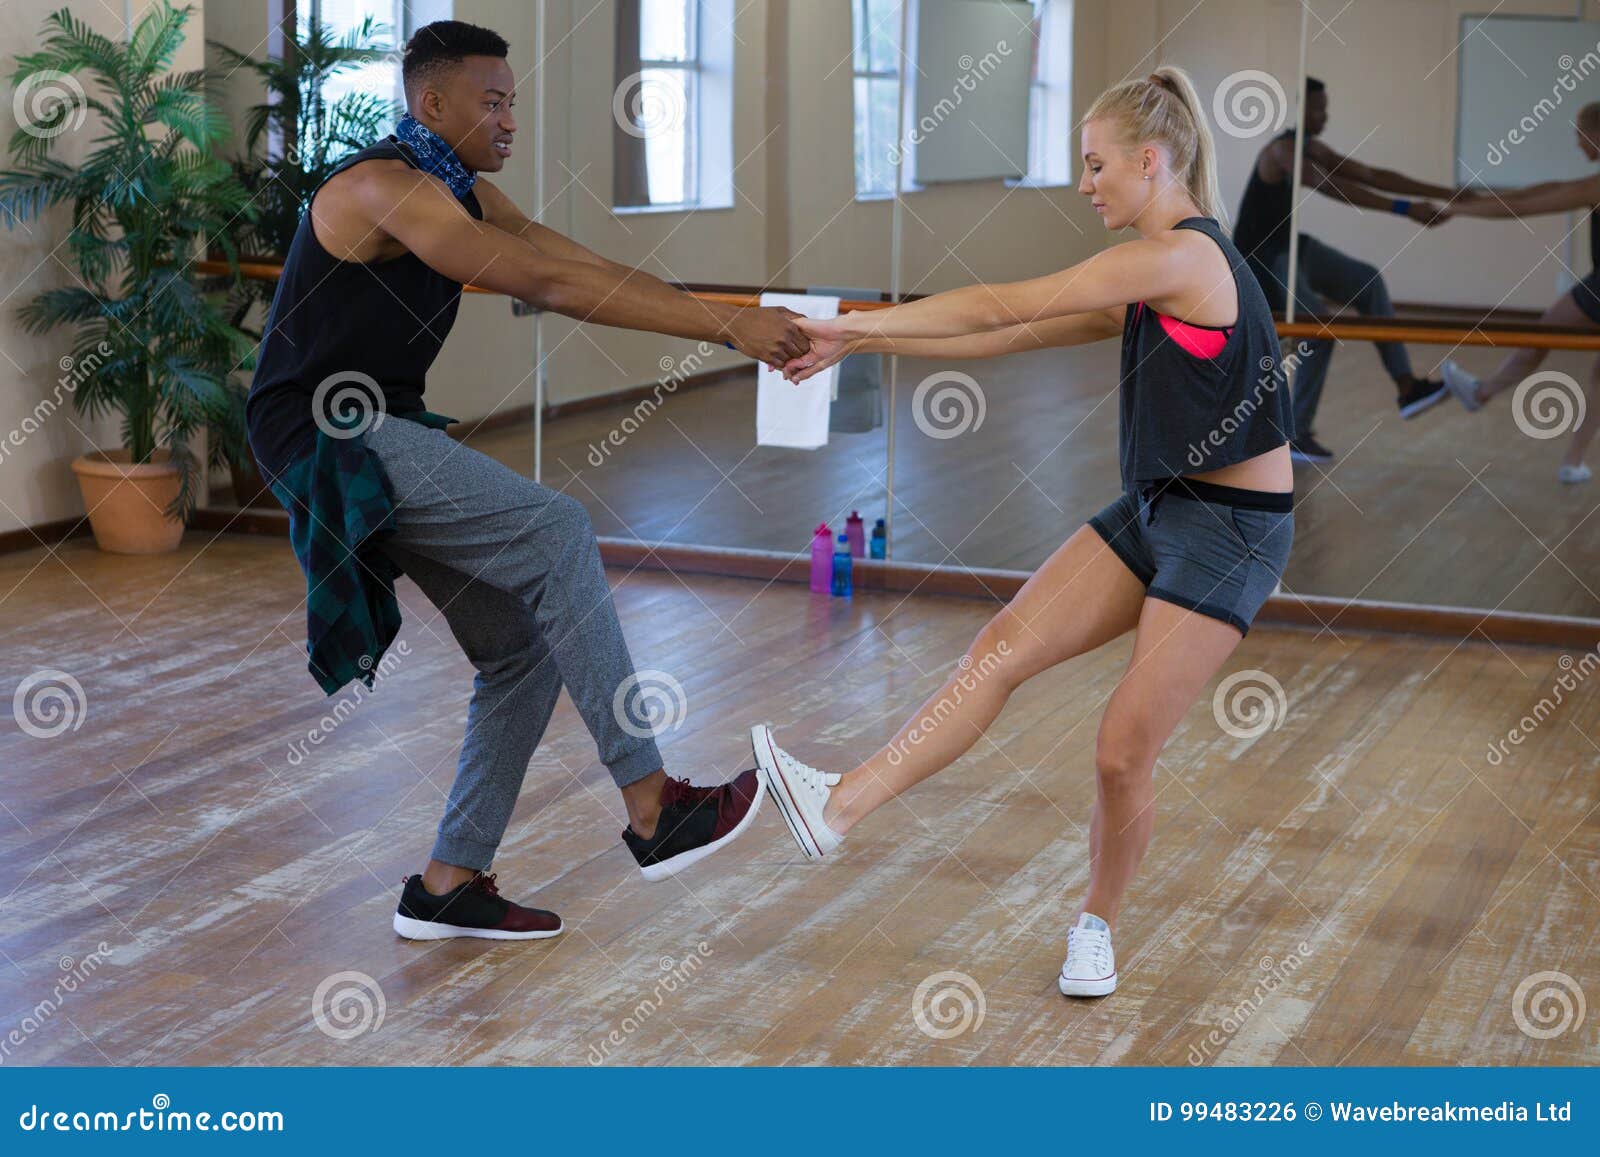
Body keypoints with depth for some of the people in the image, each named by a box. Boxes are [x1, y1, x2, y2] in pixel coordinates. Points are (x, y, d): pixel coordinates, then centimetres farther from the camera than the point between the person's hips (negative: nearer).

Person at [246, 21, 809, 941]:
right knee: (557, 532, -24)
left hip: (385, 437, 10)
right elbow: (551, 285, -28)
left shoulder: (466, 193, 12)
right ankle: (654, 811, -23)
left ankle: (449, 884, 10)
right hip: (328, 439, -10)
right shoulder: (386, 189, -19)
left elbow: (591, 270, 3)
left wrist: (737, 325, -9)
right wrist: (728, 327, -30)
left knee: (527, 644, 4)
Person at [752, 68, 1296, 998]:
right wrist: (861, 345, 10)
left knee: (1125, 752, -6)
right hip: (1158, 508, 9)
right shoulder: (1146, 284, 12)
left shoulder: (1183, 255, -18)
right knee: (1002, 649, -2)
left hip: (1233, 528, -9)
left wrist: (855, 325, -8)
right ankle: (839, 809, -6)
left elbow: (1004, 308, -15)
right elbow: (1007, 340, 14)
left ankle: (1099, 924, 18)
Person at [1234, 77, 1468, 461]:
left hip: (1288, 246, 10)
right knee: (1319, 328, -18)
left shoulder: (1310, 147, 5)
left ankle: (1406, 387, -1)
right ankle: (1294, 435, -7)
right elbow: (1335, 188, -38)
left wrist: (1445, 193, 1)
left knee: (1366, 282, 4)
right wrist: (1405, 209, -44)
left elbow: (1371, 176, 6)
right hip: (1260, 257, -10)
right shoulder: (1283, 151, -24)